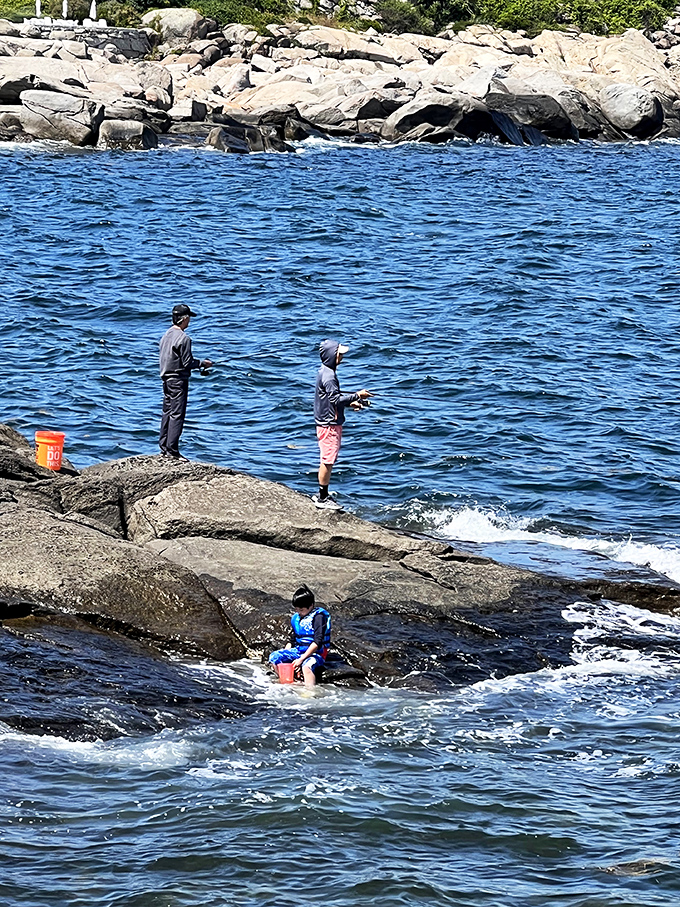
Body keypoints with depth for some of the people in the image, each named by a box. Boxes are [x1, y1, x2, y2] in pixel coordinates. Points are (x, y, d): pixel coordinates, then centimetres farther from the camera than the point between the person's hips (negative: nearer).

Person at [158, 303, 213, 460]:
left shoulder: (166, 335, 9)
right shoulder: (183, 338, -17)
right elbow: (187, 363, -17)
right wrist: (202, 363, 0)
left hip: (166, 378, 9)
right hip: (178, 379, -9)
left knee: (167, 412, 12)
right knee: (177, 414, -7)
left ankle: (164, 447, 15)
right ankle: (172, 449, -10)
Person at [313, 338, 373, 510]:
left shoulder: (326, 371, 12)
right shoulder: (328, 375, -21)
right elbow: (336, 399, -25)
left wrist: (349, 402, 14)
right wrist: (357, 396, -20)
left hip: (329, 422, 11)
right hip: (329, 424, -11)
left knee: (327, 460, 17)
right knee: (327, 460, -4)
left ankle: (322, 494, 25)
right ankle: (323, 498, 2)